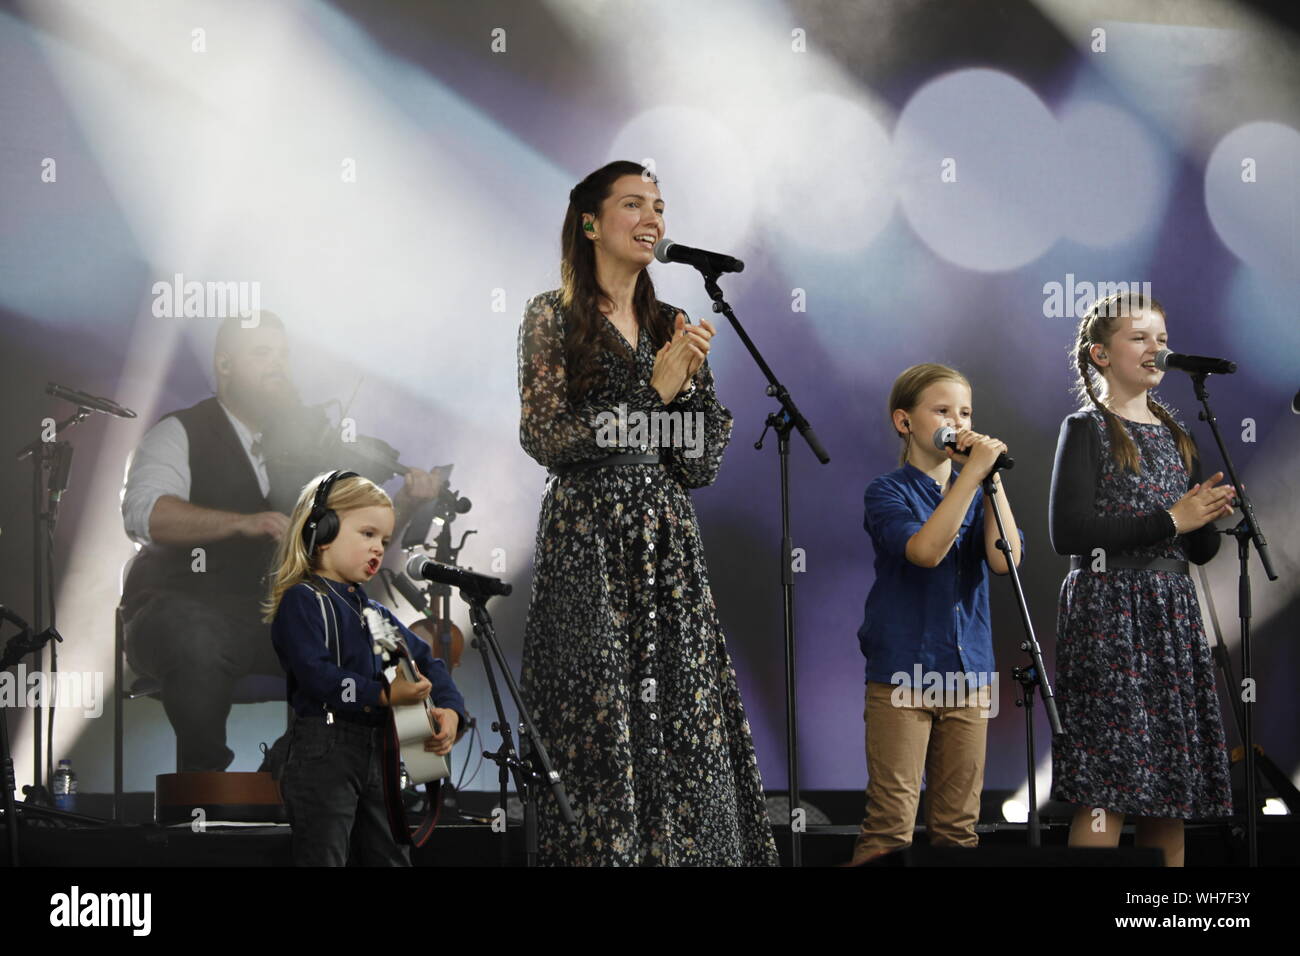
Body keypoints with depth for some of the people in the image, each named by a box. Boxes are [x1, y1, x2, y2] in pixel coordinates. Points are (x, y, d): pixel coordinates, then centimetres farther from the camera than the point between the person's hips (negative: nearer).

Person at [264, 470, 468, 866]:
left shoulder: (374, 612, 20)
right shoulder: (302, 601, -7)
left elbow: (427, 661, 19)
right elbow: (317, 674, -21)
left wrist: (449, 709, 0)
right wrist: (383, 695, -28)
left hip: (378, 754, 9)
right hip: (323, 754, -9)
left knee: (391, 858, 11)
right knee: (323, 858, -7)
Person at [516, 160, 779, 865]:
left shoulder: (670, 328, 14)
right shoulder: (553, 318, 0)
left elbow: (699, 468, 9)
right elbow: (545, 437, -12)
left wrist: (690, 381, -7)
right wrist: (650, 392, -14)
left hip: (669, 546, 5)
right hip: (589, 547, -5)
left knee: (687, 727, -1)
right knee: (601, 732, -5)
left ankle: (686, 852, 4)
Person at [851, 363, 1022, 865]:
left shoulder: (975, 493, 11)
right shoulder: (888, 491, -3)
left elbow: (1005, 559, -7)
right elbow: (925, 550, -23)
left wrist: (993, 478, -12)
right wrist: (973, 472, -23)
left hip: (968, 673, 5)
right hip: (901, 674, -5)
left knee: (958, 823, 7)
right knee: (890, 823, -8)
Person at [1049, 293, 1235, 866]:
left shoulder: (1176, 437, 17)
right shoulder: (1087, 430, -2)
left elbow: (1201, 550, 18)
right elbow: (1068, 533, -15)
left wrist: (1205, 518, -5)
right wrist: (1169, 521, -13)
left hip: (1172, 615, 7)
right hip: (1108, 613, -7)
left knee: (1171, 788, 4)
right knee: (1108, 788, -12)